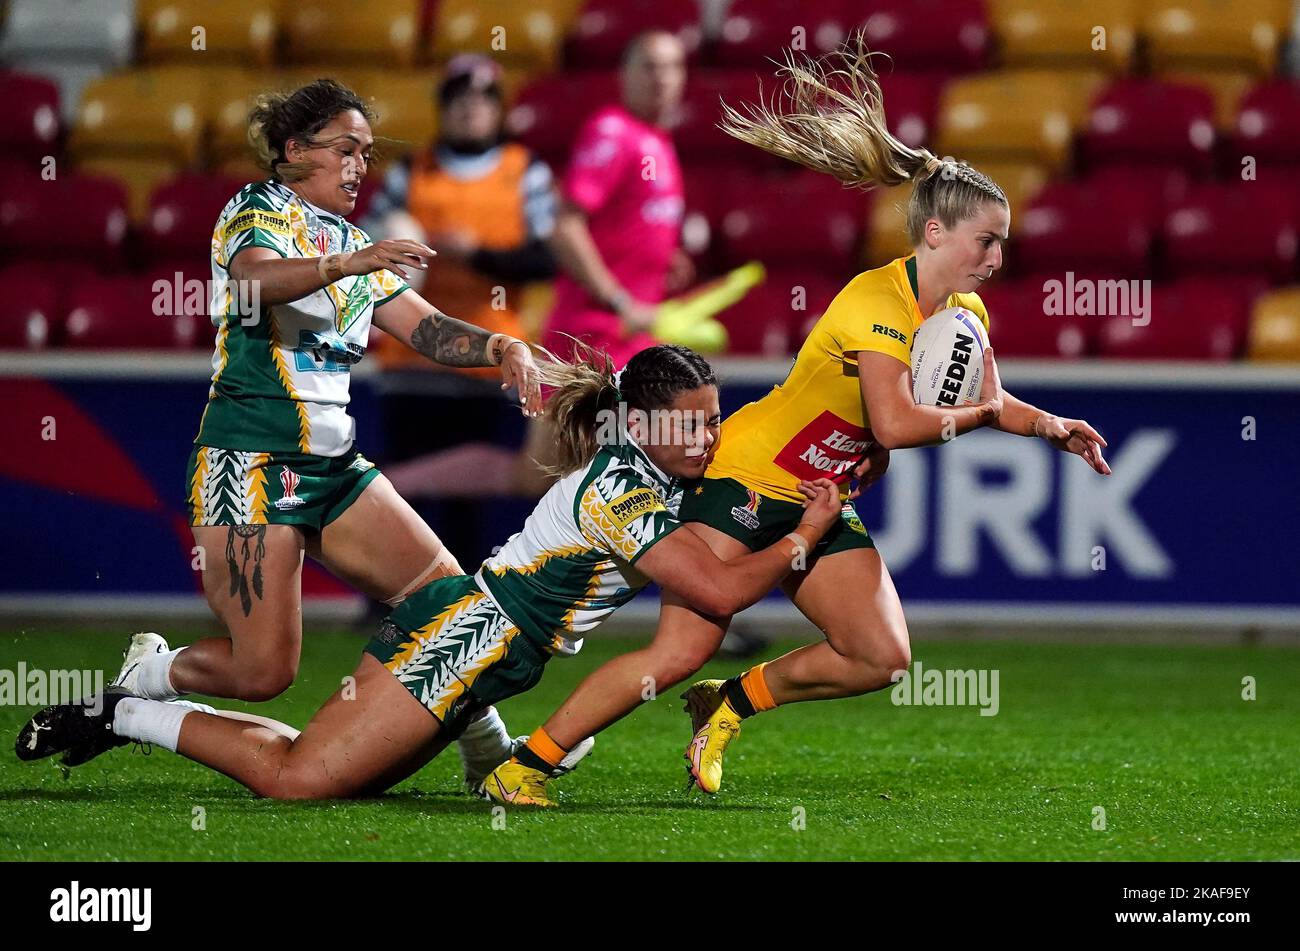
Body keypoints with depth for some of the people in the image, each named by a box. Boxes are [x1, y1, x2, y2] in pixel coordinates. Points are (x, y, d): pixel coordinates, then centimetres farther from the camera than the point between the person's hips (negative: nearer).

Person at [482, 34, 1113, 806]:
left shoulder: (966, 314, 5)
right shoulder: (876, 300, -22)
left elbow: (994, 402, 18)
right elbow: (896, 423, -32)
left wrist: (1052, 427, -2)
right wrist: (979, 415, -16)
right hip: (749, 478, -8)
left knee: (884, 659, -6)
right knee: (679, 655, -18)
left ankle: (731, 704, 13)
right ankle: (524, 763, -8)